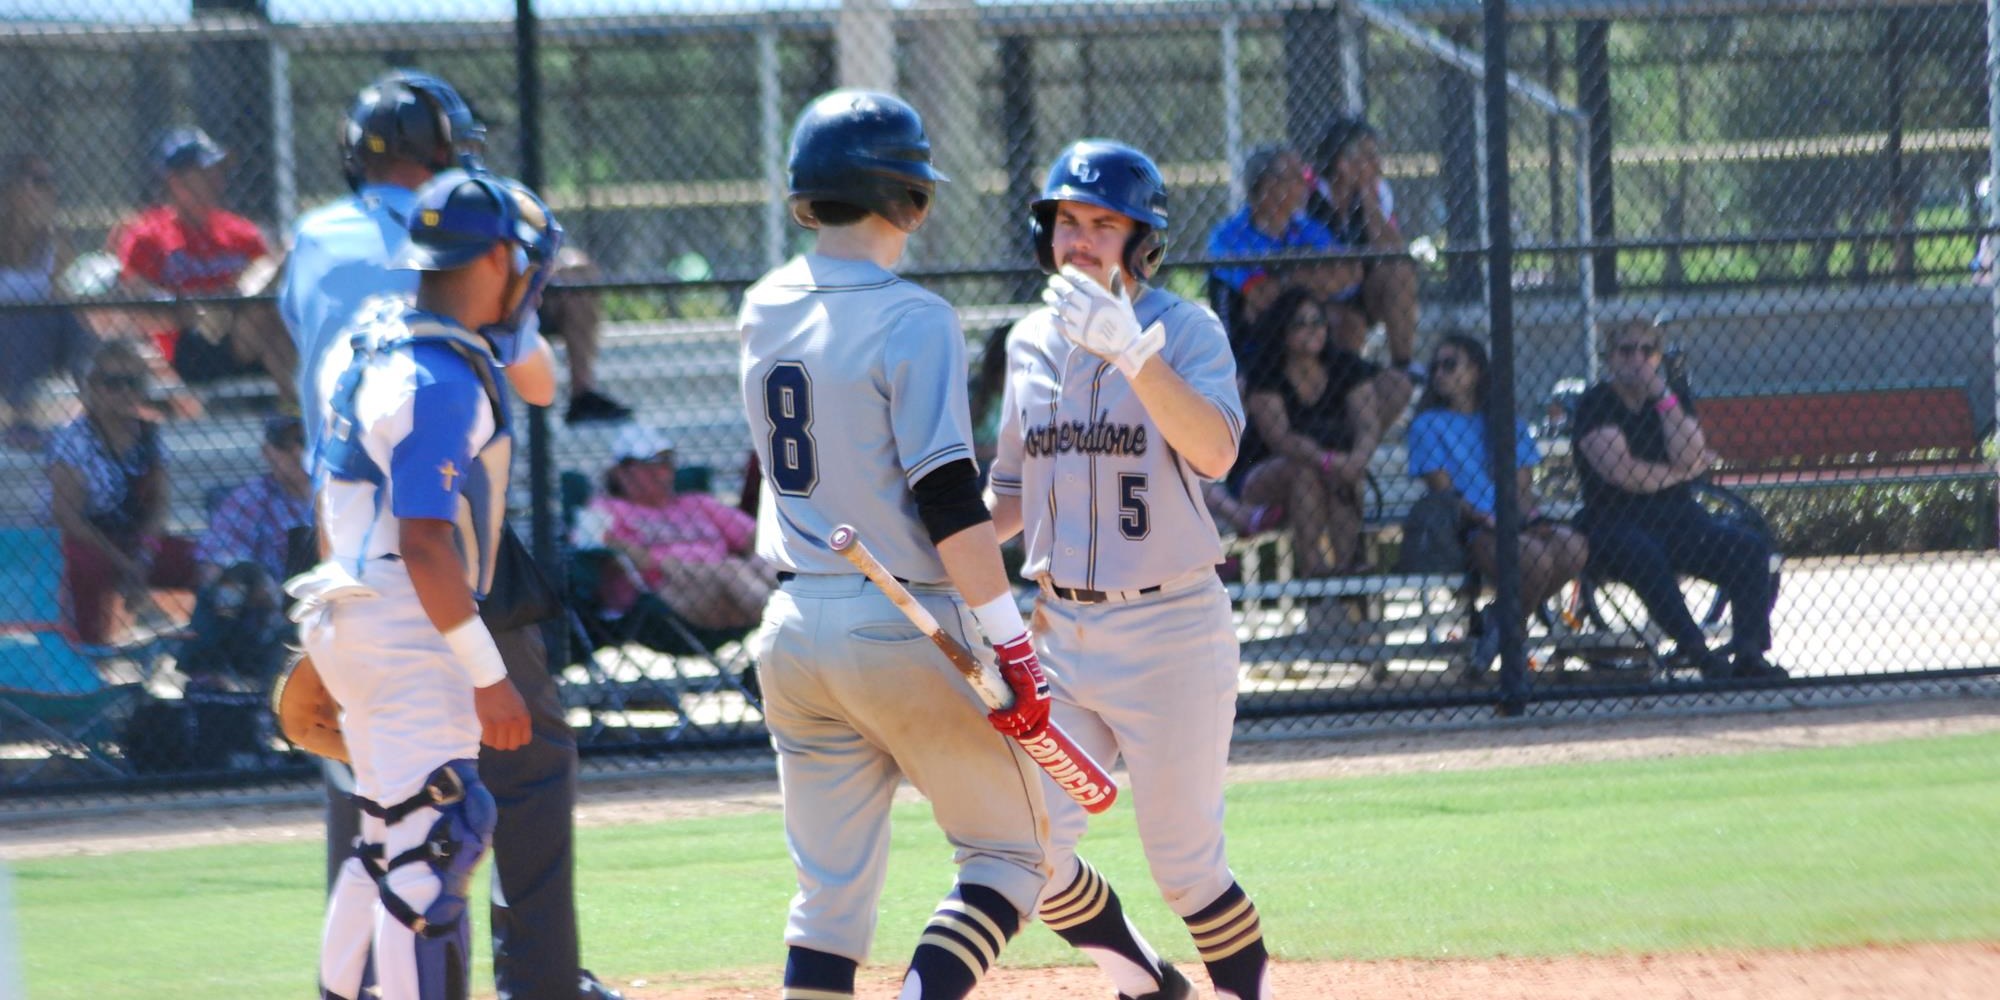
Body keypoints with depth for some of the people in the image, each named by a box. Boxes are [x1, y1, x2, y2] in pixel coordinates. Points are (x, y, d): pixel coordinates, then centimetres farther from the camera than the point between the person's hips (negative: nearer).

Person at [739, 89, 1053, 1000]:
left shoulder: (764, 310, 8)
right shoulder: (912, 320, -13)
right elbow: (948, 498, -18)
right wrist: (1009, 643, -17)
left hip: (794, 625, 6)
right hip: (905, 627, -6)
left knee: (830, 889, 10)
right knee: (1011, 855, 6)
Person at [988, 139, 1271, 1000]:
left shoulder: (1182, 330, -7)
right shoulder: (1031, 341, 9)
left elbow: (1215, 452, -26)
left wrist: (1130, 350, -36)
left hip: (1169, 631, -5)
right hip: (1058, 630, 5)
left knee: (1187, 870, -3)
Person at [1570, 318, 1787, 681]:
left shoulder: (1671, 402, 16)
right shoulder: (1597, 404, 0)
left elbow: (1690, 458, -4)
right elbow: (1623, 473, -12)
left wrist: (1664, 399, -8)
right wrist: (1683, 472, -1)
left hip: (1679, 519, 5)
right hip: (1614, 524, -5)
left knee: (1750, 548, -18)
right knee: (1645, 555, -40)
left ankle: (1749, 653, -29)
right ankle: (1693, 647, -41)